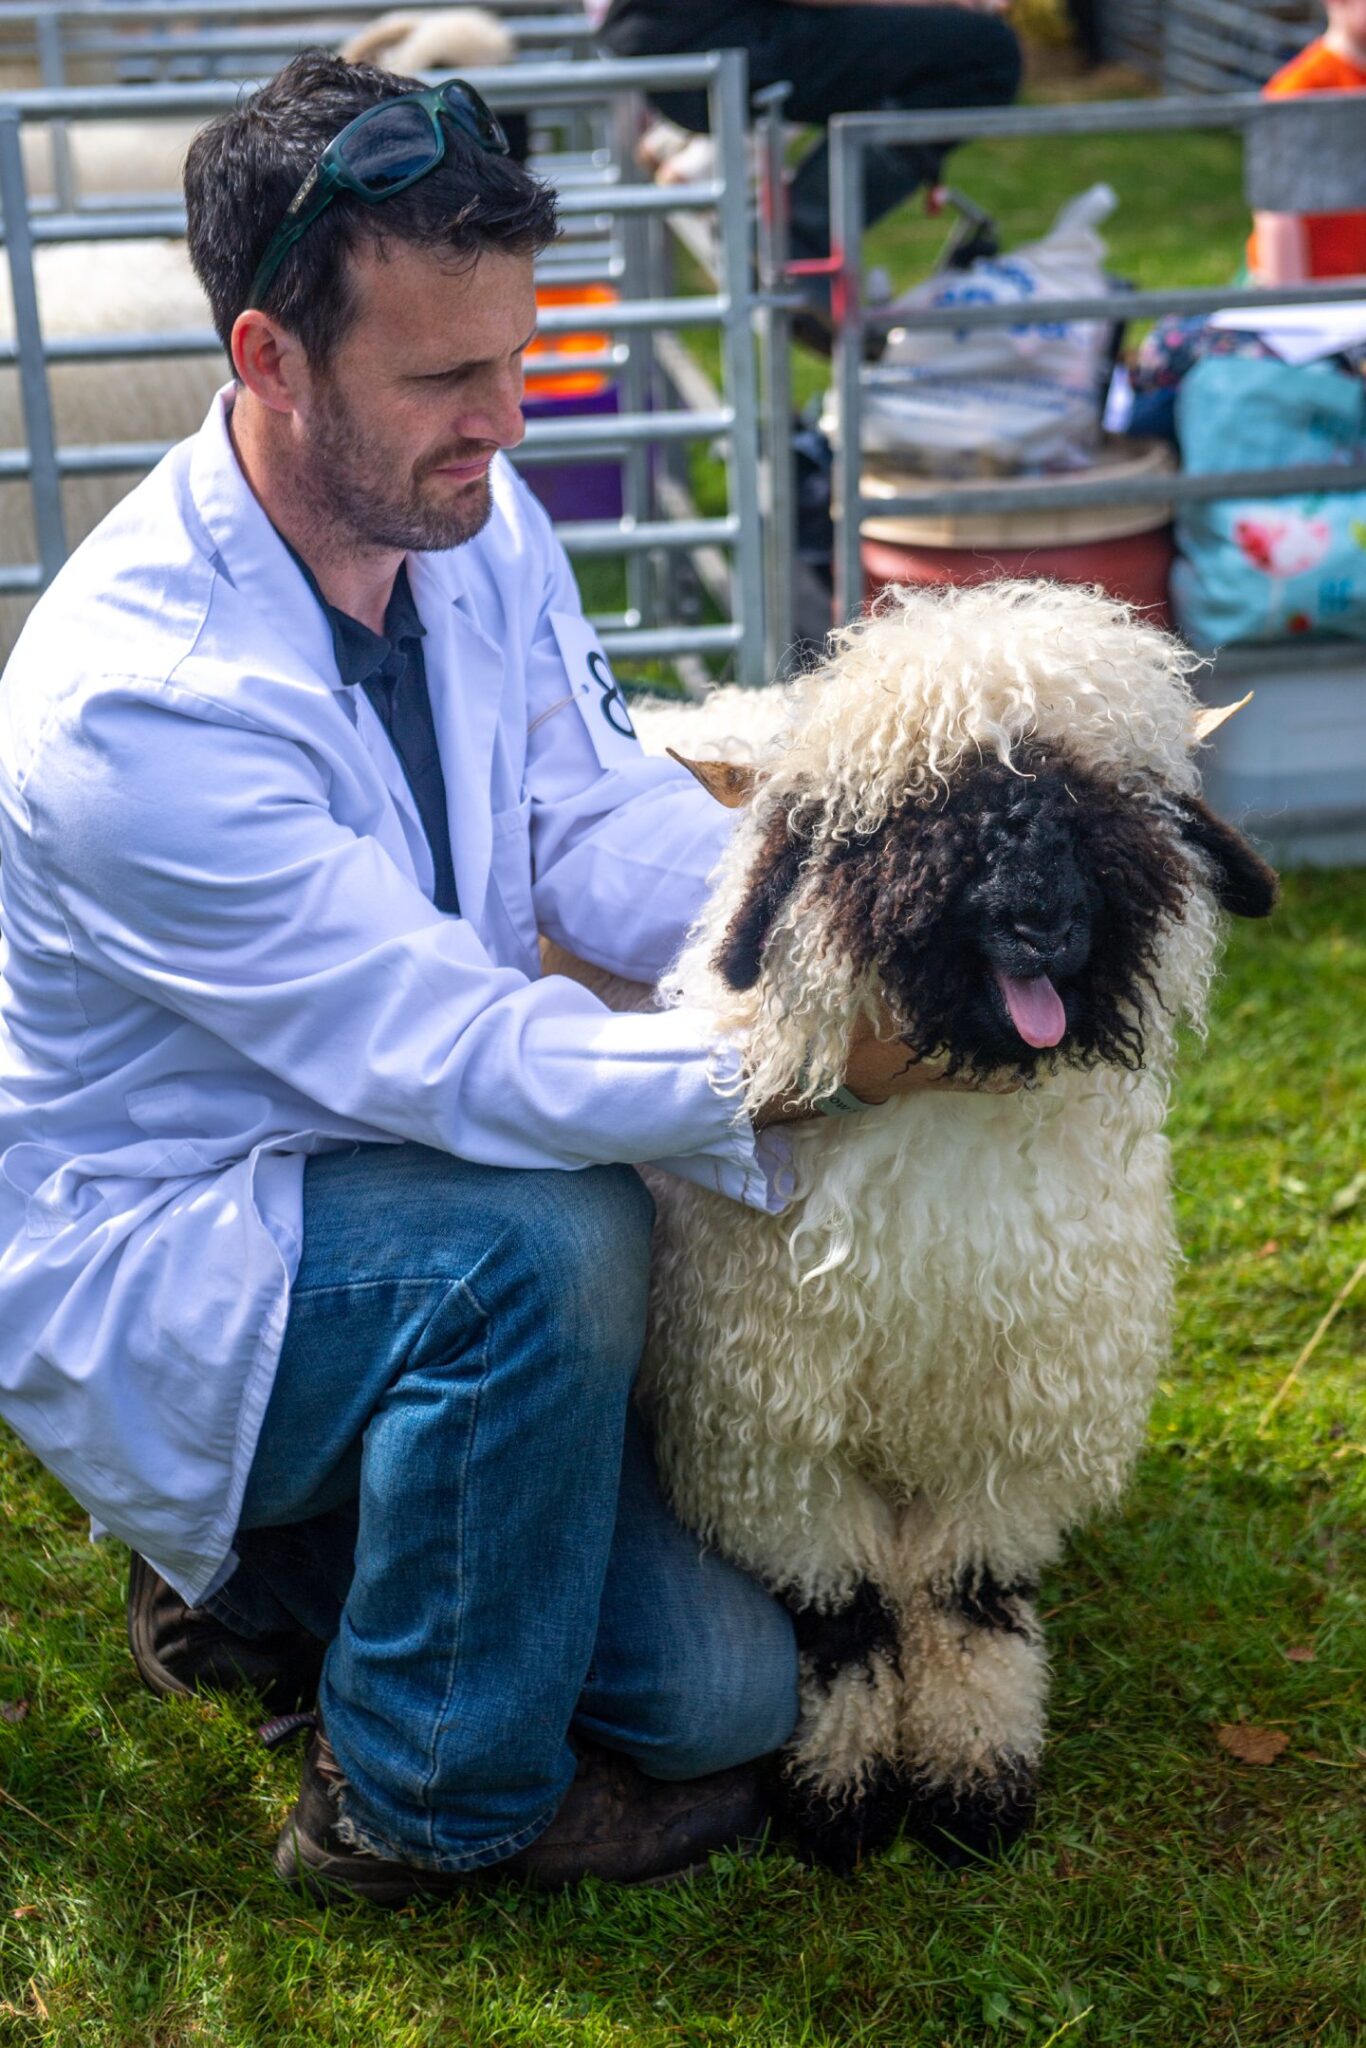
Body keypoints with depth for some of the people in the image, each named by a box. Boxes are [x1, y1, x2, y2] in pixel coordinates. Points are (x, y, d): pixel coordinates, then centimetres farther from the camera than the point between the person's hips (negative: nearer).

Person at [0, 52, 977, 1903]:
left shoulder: (474, 516, -5)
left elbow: (602, 820, -6)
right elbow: (450, 1053, -32)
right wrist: (802, 1064, -38)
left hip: (377, 1170, 7)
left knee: (732, 1684, -1)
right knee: (549, 1234, -37)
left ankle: (267, 1573, 21)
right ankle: (429, 1799, -12)